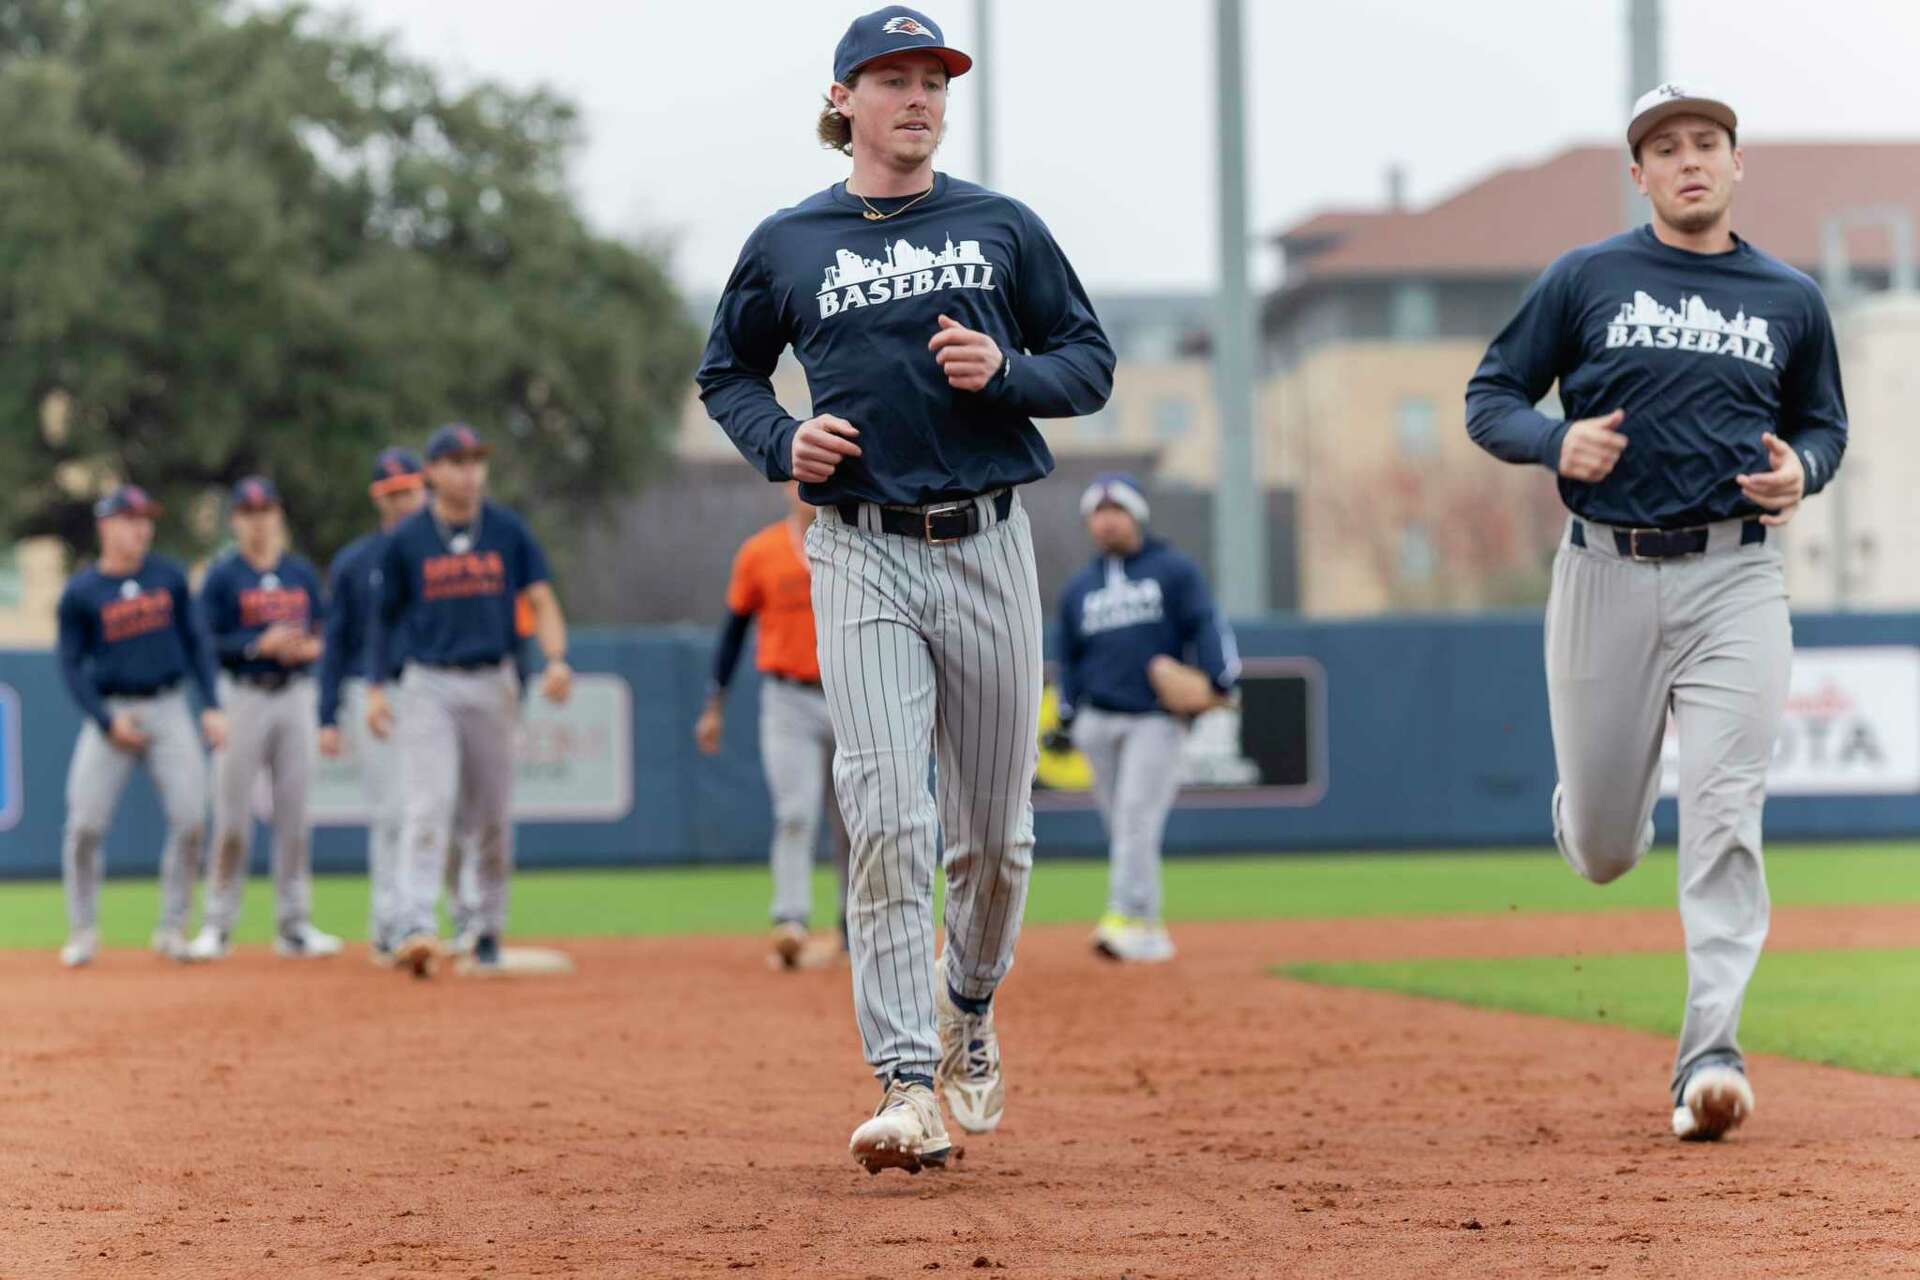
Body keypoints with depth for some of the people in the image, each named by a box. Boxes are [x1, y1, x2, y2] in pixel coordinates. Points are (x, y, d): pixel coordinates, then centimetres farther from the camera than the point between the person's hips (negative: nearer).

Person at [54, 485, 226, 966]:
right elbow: (71, 665, -1)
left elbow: (193, 643, 11)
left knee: (190, 820, -7)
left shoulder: (170, 577, 7)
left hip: (169, 710, 2)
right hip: (111, 712, -2)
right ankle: (82, 932, 6)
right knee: (84, 823, -9)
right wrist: (106, 720, -12)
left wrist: (211, 707, 2)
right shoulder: (80, 592, -2)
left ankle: (173, 930, 6)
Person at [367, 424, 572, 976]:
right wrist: (375, 687, 3)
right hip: (428, 687, -2)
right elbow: (386, 616, 10)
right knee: (428, 806, -16)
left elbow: (541, 600, 0)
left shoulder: (508, 531, 4)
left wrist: (556, 659, -17)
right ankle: (415, 927, -26)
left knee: (493, 816, 8)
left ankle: (489, 931, 21)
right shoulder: (405, 539, 1)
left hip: (493, 686, 2)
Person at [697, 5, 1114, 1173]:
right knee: (888, 822, -13)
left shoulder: (1002, 228, 7)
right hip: (862, 557, -1)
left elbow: (1092, 363, 10)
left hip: (988, 547, 1)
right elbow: (727, 372, 19)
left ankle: (969, 1008, 36)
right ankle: (908, 1088, -16)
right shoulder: (787, 244, 7)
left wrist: (1006, 371, -10)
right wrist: (780, 442, -1)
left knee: (996, 832, 8)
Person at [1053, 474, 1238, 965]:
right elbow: (1070, 657, 22)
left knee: (1136, 819, -18)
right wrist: (1069, 721, 15)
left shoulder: (1174, 570, 4)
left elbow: (1207, 625, -5)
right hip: (1098, 722, 5)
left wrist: (1218, 683, -18)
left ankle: (1128, 920, -25)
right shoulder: (1079, 587, 17)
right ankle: (1148, 932, 9)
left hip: (1156, 720, -5)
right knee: (1120, 827, 4)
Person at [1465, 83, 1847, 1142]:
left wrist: (1801, 469, -1)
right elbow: (1490, 399, 7)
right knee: (1602, 850, 5)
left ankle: (1710, 1053, -15)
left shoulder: (1791, 300, 10)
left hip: (1735, 579, 0)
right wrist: (1556, 442, -15)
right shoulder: (1585, 280, 4)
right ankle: (1592, 809, 44)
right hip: (1606, 571, 0)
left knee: (1723, 815, -14)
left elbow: (1824, 420, 22)